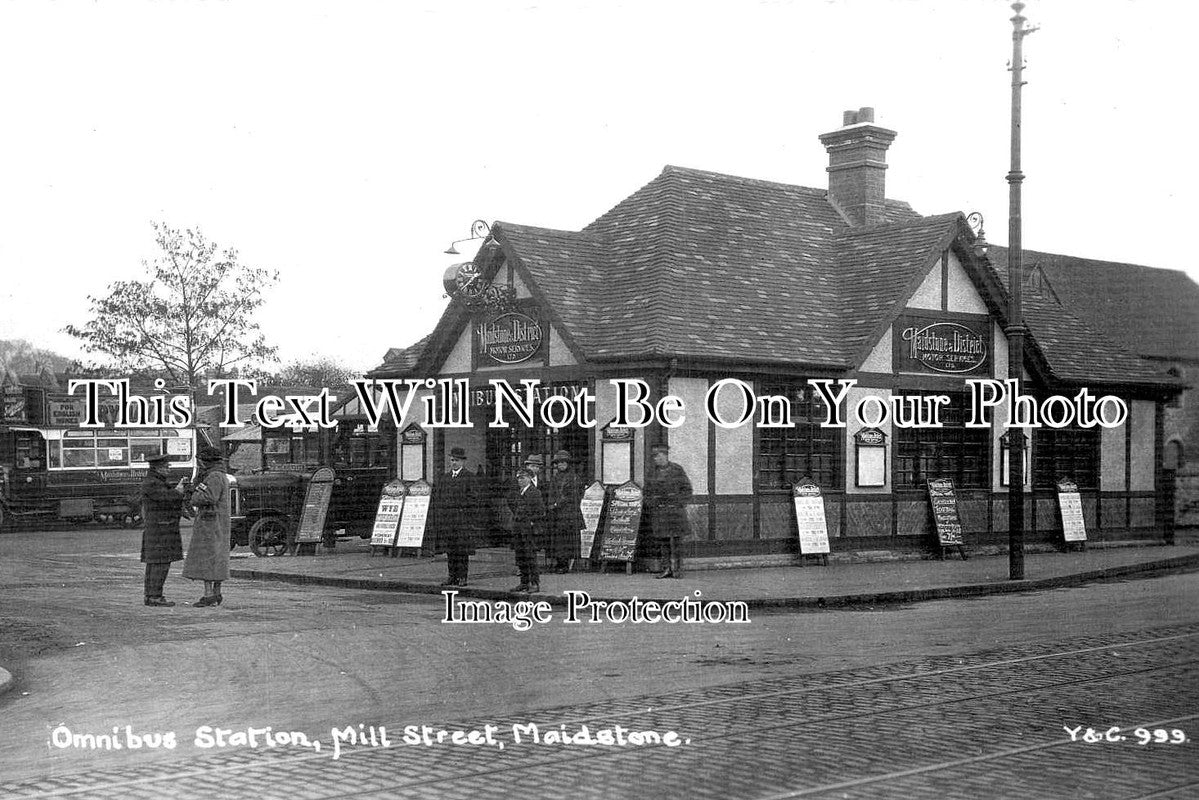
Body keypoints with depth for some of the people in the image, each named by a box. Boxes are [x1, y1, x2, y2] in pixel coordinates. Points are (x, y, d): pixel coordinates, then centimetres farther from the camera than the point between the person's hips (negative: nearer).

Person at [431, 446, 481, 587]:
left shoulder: (470, 478, -1)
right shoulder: (445, 478, 16)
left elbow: (473, 500, -6)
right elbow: (437, 498, 16)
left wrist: (472, 520, -12)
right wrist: (435, 517, 9)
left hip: (462, 518, -5)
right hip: (446, 519, 5)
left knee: (462, 549, -3)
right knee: (450, 549, 7)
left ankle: (462, 577, 2)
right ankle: (452, 576, 13)